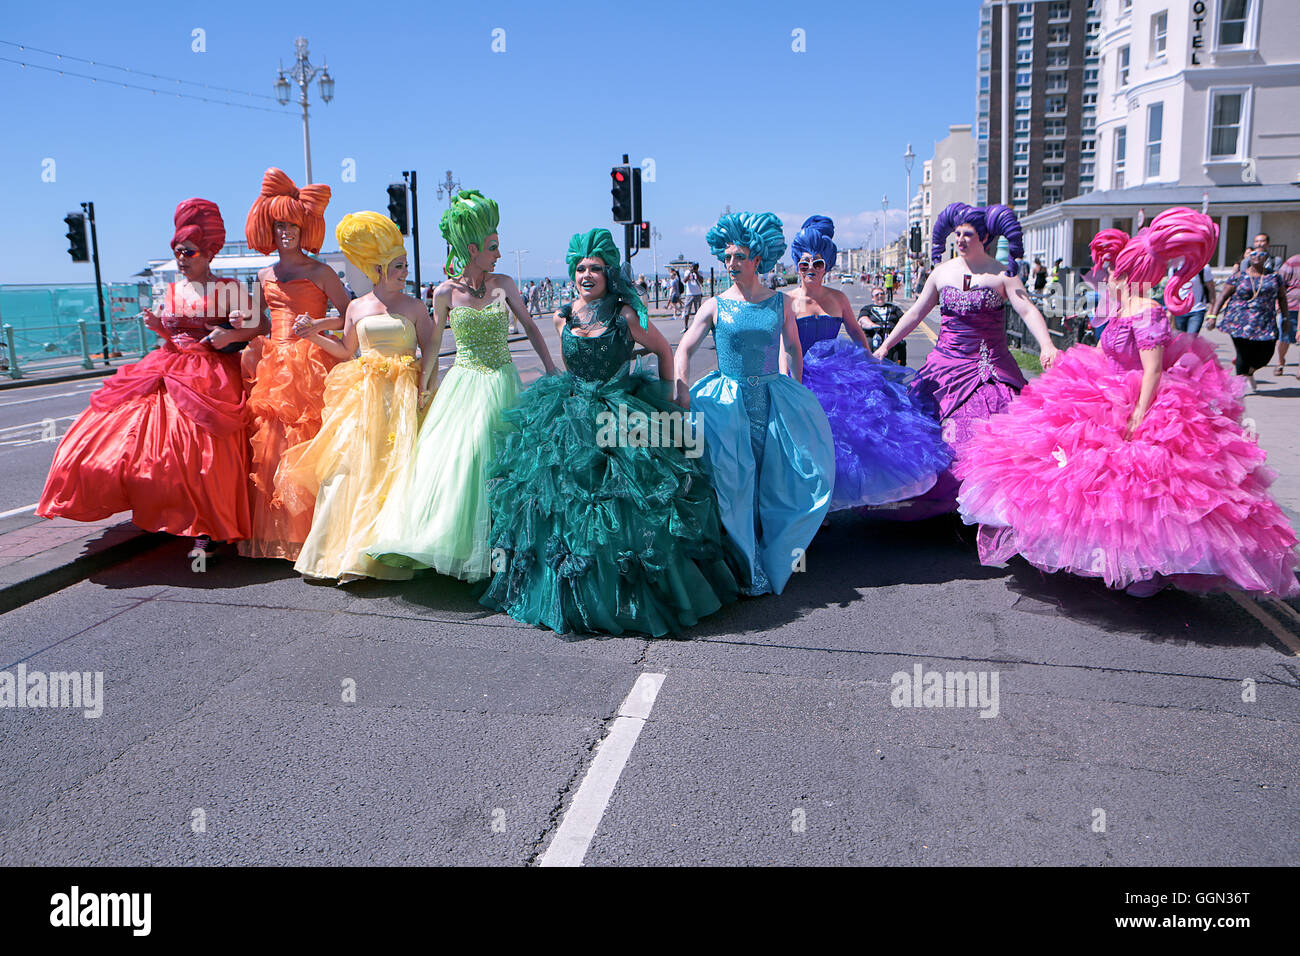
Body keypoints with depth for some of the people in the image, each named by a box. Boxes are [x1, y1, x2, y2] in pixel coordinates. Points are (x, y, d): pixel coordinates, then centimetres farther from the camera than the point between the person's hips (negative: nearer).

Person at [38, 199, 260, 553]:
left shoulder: (231, 289, 0)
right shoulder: (171, 291, 15)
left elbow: (258, 328, -1)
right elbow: (173, 337, 19)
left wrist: (230, 335, -18)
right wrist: (158, 326, -1)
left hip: (210, 375, -6)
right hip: (168, 368, 6)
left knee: (200, 450, -16)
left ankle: (205, 530, -7)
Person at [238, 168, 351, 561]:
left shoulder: (319, 272, 1)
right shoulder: (265, 275, 18)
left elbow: (350, 316, -3)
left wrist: (319, 324, -17)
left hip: (311, 364, -5)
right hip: (271, 365, 6)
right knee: (268, 444, 1)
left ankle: (308, 532, -3)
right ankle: (274, 532, 8)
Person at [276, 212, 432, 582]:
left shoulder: (414, 306, 6)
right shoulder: (357, 307, 12)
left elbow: (430, 350, 3)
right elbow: (346, 352, 21)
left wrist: (423, 384, -12)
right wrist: (315, 336, 9)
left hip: (401, 396, -2)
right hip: (362, 396, 2)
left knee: (395, 467, -9)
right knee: (350, 465, -6)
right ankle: (342, 550, 0)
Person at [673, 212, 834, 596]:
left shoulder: (780, 302, 6)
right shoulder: (716, 306, 1)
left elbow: (793, 348, 18)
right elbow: (682, 351, 1)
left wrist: (797, 393, 12)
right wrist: (683, 395, -13)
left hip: (774, 398, 2)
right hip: (728, 400, -2)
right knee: (733, 478, -14)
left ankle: (777, 554, 19)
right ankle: (746, 567, -1)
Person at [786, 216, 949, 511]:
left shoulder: (838, 298, 10)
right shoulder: (788, 301, 0)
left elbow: (856, 332, 22)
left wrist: (873, 361, 15)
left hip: (837, 369, 4)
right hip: (803, 377, -4)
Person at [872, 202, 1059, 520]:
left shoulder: (1001, 274, -1)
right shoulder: (941, 273, 8)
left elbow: (1028, 311, -10)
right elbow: (914, 314, 14)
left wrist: (1047, 345, -26)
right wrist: (886, 345, 11)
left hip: (990, 368, -3)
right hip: (947, 363, 3)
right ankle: (935, 497, 13)